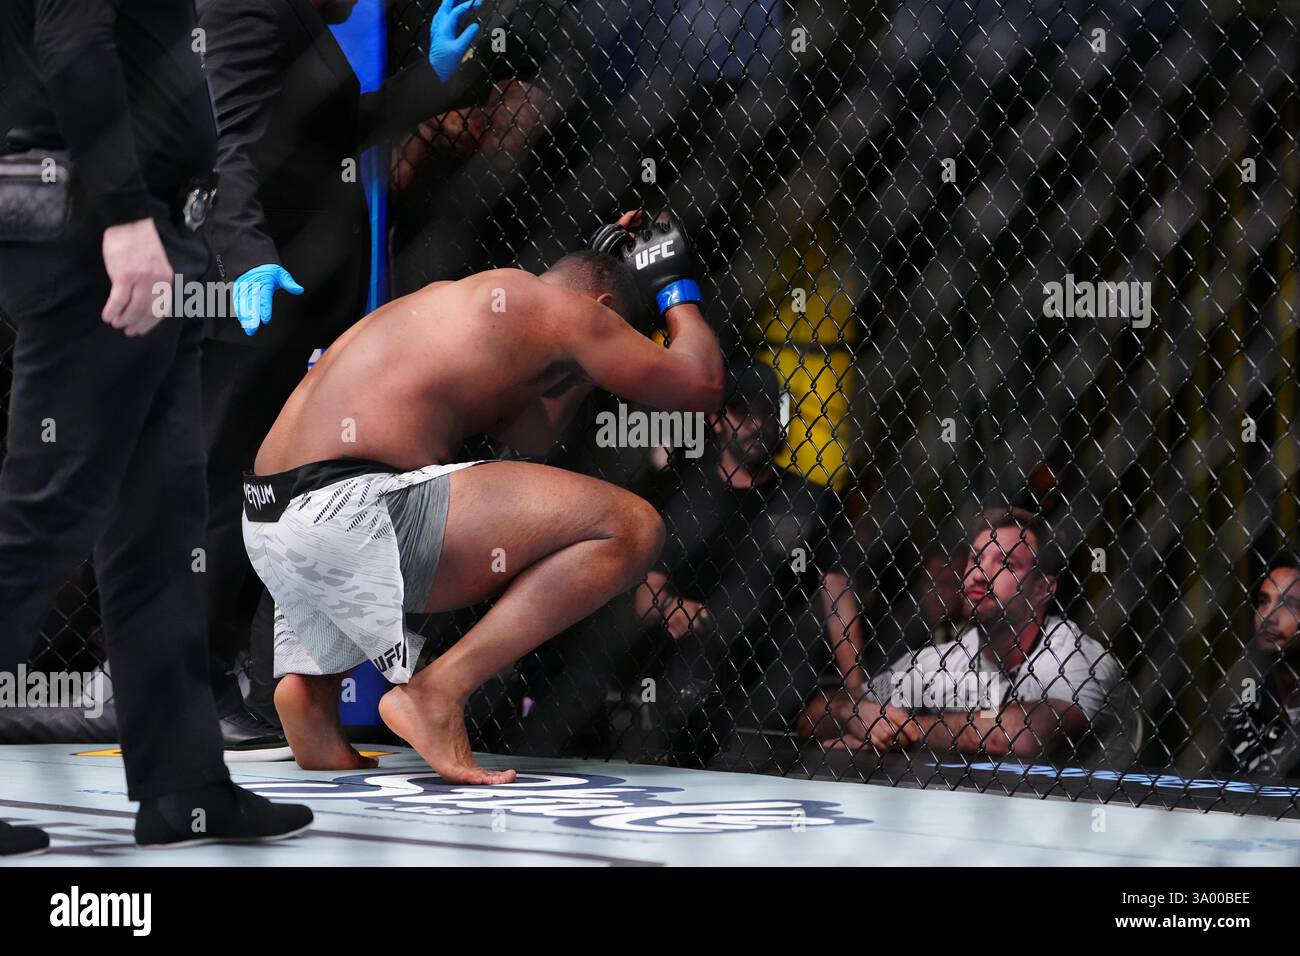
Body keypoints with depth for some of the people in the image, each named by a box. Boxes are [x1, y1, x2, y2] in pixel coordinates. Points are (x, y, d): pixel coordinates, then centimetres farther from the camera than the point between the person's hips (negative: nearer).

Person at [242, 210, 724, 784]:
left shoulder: (457, 297, 29)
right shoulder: (561, 307, 4)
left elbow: (532, 434, 39)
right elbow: (701, 385, 10)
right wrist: (677, 286, 29)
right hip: (351, 512, -9)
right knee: (630, 528, -10)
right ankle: (438, 691, -13)